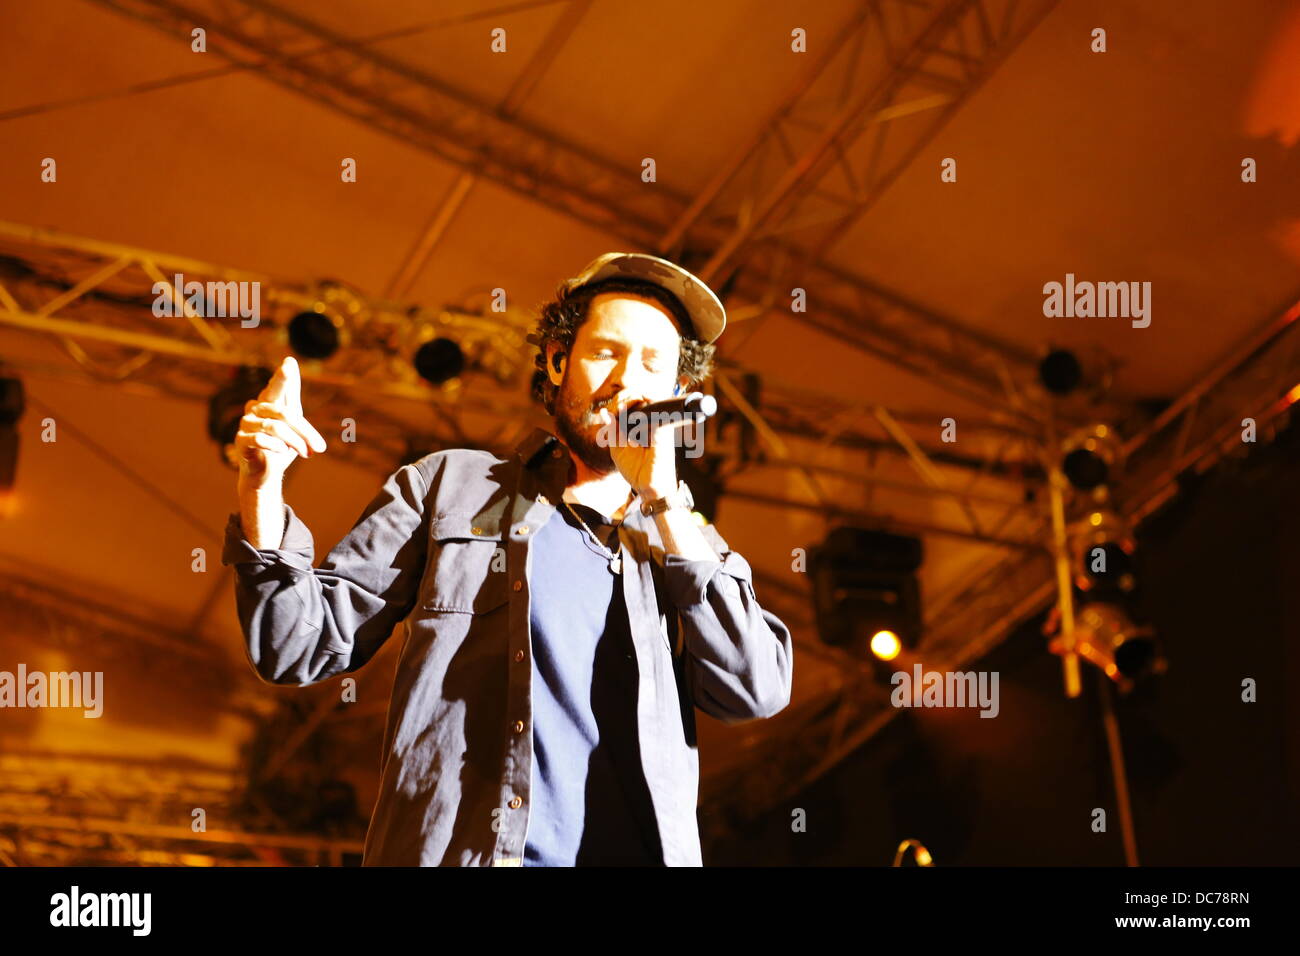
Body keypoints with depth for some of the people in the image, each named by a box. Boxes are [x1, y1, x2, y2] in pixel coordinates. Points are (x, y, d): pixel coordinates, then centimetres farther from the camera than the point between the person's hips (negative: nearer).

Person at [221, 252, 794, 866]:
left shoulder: (688, 548, 21)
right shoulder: (449, 485, 17)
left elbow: (757, 692, 4)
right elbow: (303, 645, 12)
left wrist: (663, 503, 3)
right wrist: (262, 486, -3)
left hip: (635, 852, 1)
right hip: (452, 853, -1)